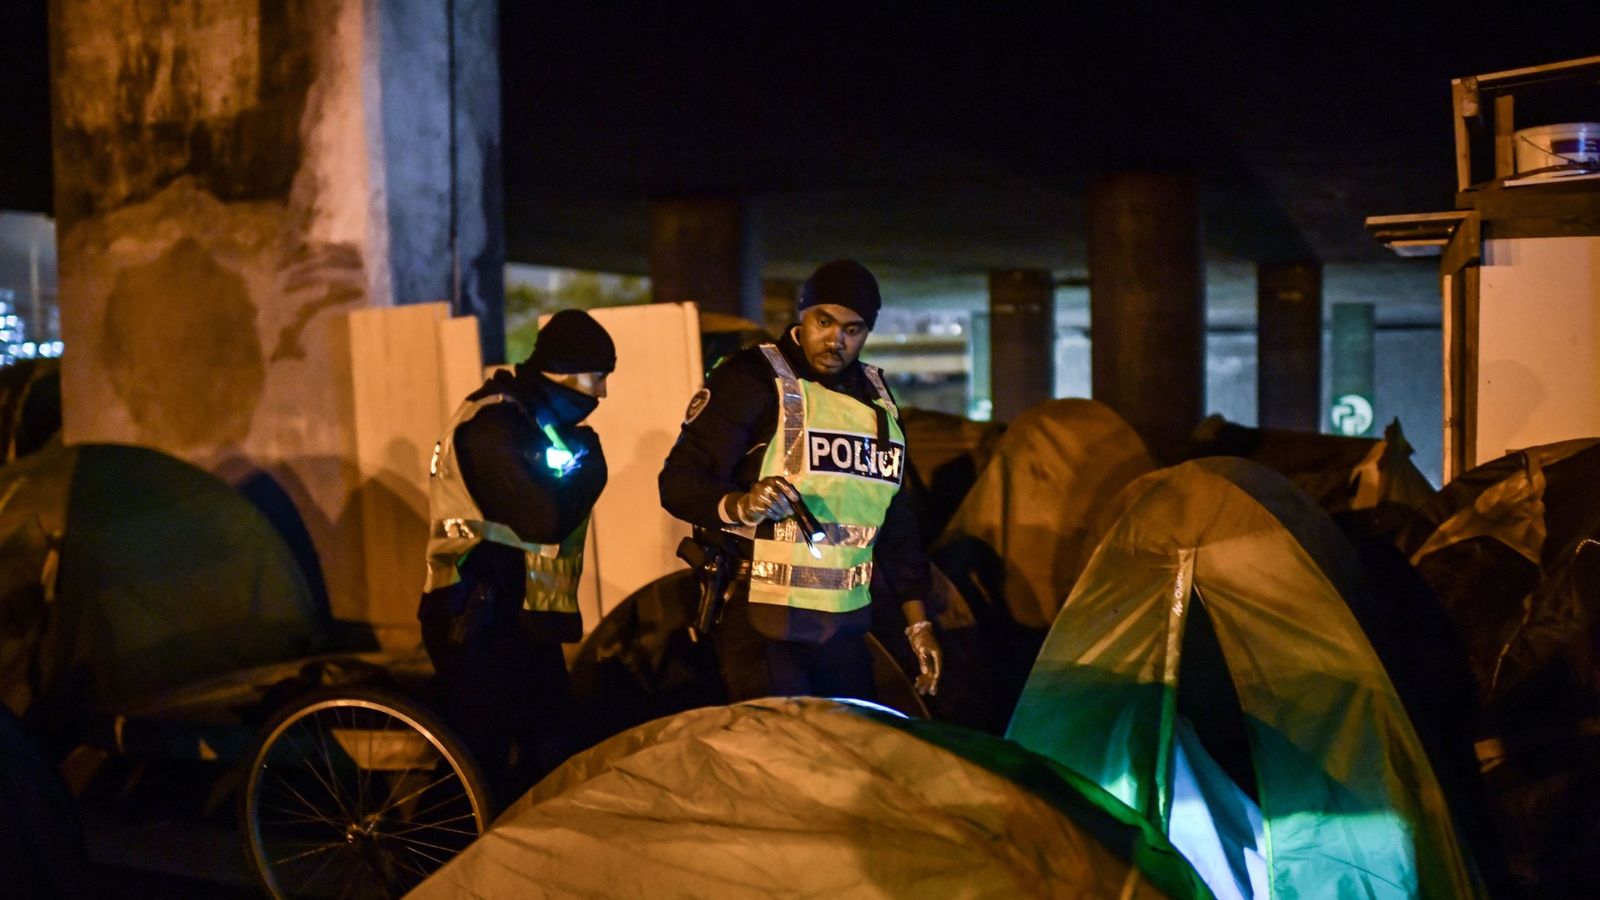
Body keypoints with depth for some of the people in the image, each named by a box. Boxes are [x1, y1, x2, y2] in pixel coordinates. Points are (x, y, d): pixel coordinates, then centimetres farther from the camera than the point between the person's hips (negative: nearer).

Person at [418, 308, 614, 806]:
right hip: (481, 621, -10)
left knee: (553, 749, 15)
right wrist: (589, 463, -12)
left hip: (522, 616, 10)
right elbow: (544, 519, -26)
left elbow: (551, 505, 13)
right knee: (480, 768, -2)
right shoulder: (494, 424, -18)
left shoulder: (529, 420, 14)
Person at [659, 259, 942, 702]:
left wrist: (916, 619, 16)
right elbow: (679, 481, -12)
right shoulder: (750, 379, -7)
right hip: (762, 620, -7)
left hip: (845, 625, 7)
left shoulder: (876, 399, 15)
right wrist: (738, 506, -33)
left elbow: (895, 517, 20)